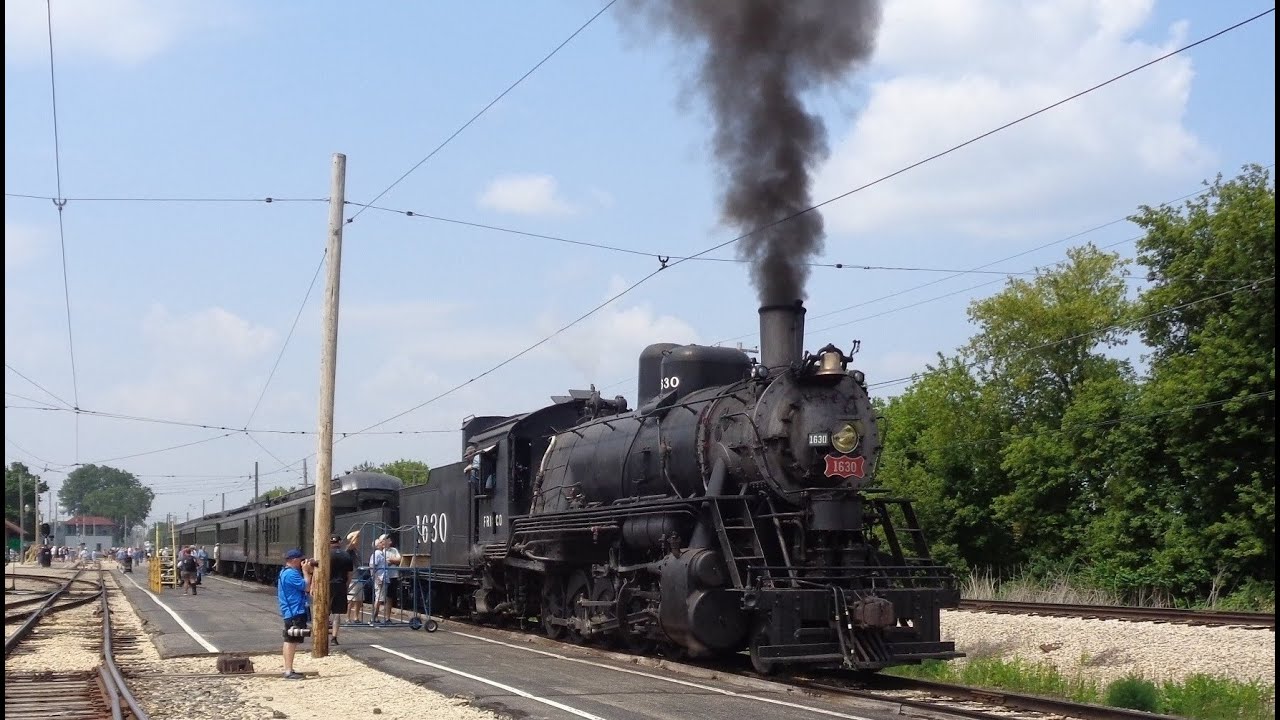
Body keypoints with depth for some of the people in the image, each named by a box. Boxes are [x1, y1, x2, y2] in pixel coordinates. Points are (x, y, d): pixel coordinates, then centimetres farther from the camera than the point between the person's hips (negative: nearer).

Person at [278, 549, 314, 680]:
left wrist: (309, 572, 11)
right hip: (295, 612, -11)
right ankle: (289, 672, -10)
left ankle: (288, 670, 20)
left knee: (290, 641, 14)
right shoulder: (291, 574, -17)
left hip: (291, 612, 11)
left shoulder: (286, 572, 17)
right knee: (292, 641, -10)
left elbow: (304, 587, 20)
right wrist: (306, 571, -9)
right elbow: (306, 587, -18)